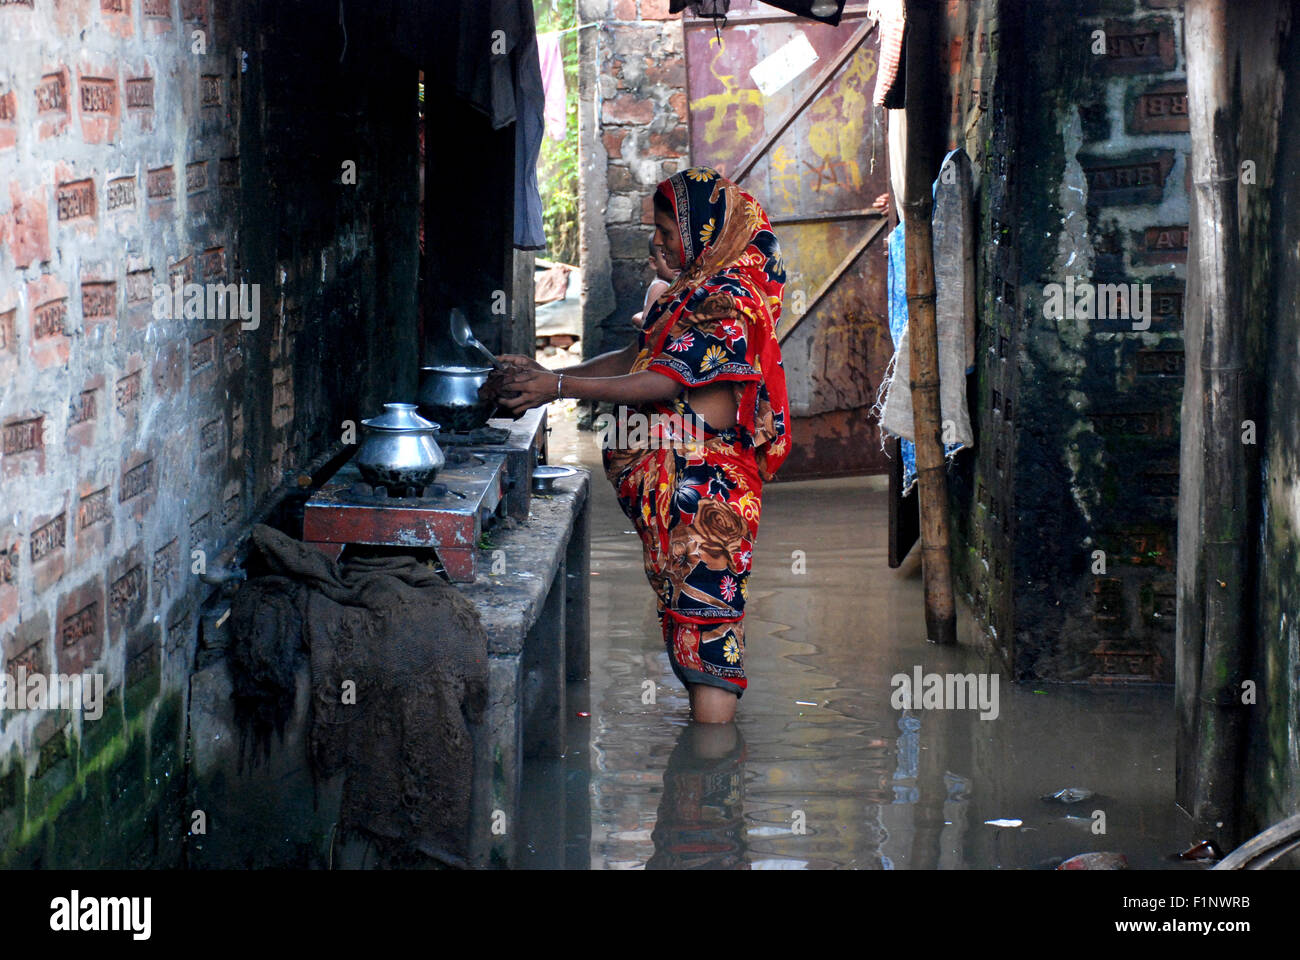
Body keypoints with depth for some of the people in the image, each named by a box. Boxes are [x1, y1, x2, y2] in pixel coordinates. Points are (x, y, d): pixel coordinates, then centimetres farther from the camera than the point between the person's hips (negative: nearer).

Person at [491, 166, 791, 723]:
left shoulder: (728, 300, -14)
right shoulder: (697, 290, 18)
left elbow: (664, 381, -22)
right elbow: (634, 359, 18)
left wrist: (560, 387, -25)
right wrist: (545, 374, 8)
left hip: (701, 485, -10)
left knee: (703, 612, -10)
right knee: (689, 602, 13)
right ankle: (711, 726, 19)